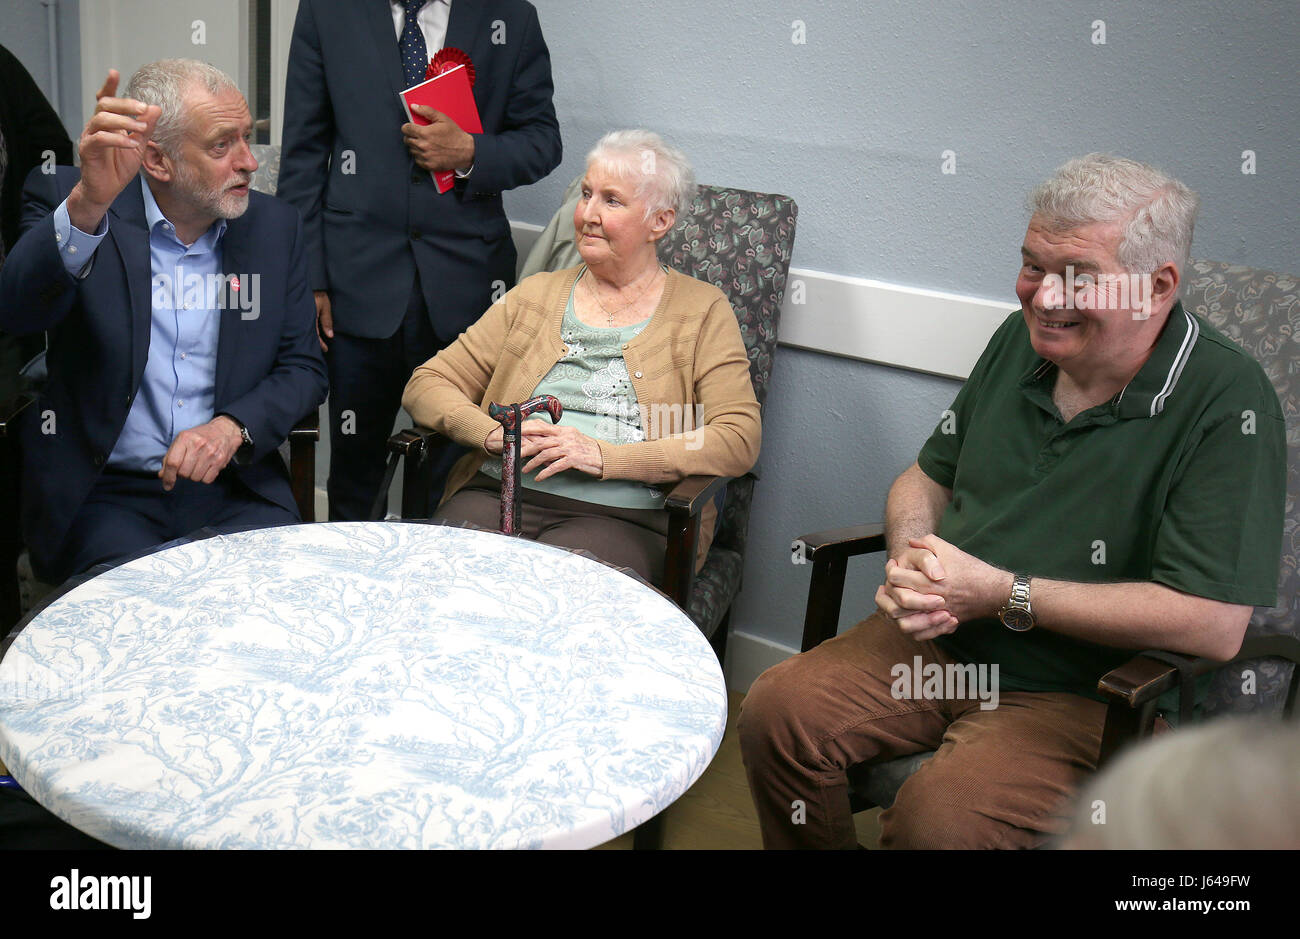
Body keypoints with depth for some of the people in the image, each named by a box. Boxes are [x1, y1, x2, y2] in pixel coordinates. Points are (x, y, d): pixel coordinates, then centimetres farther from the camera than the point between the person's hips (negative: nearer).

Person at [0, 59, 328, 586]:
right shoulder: (66, 203, -3)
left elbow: (303, 369, 8)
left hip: (231, 485, 3)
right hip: (104, 495, -3)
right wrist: (87, 206, -38)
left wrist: (233, 427, -12)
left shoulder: (274, 226, 6)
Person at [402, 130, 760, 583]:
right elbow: (426, 385, 15)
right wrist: (494, 434, -7)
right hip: (497, 492, 3)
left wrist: (603, 455, -12)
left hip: (619, 516, -2)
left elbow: (738, 440, -3)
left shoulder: (702, 311, 10)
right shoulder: (536, 294, 19)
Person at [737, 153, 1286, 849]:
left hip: (1087, 693, -6)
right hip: (940, 637, 6)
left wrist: (1002, 594, -20)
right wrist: (909, 562, -9)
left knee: (937, 819, -30)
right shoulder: (1025, 338, 5)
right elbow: (928, 477, 16)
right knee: (774, 713, -12)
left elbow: (1215, 624, -23)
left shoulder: (1226, 402, -17)